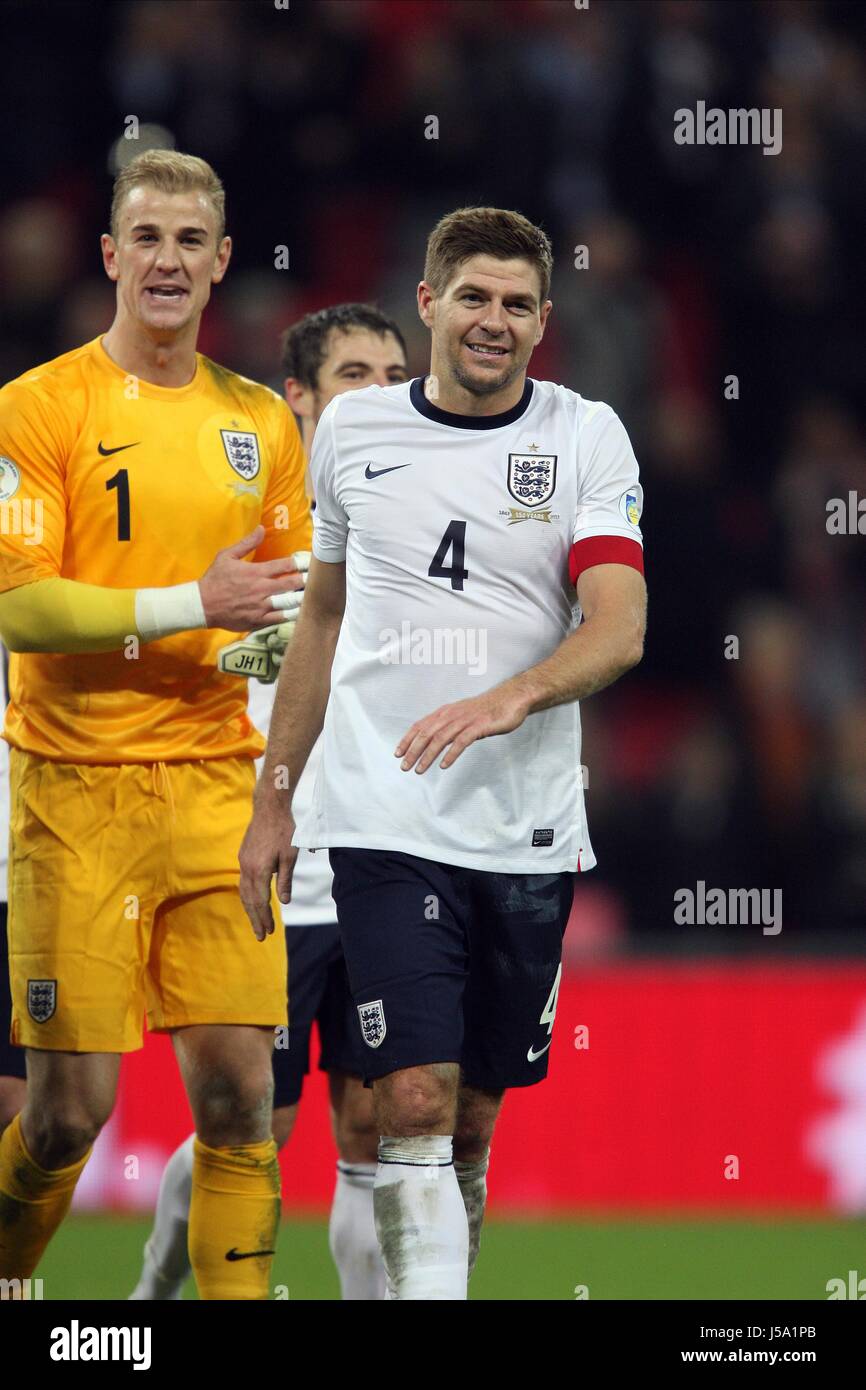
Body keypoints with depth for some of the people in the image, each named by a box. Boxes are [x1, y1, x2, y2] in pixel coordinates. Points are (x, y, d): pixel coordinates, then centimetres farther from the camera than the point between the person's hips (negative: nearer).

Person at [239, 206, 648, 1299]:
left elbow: (620, 628, -11)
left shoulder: (586, 437, 1)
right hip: (386, 825, -1)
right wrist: (273, 800, 18)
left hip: (527, 830, 1)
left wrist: (510, 697, -31)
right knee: (416, 1104, -14)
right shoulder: (353, 429, 6)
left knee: (473, 1119, 7)